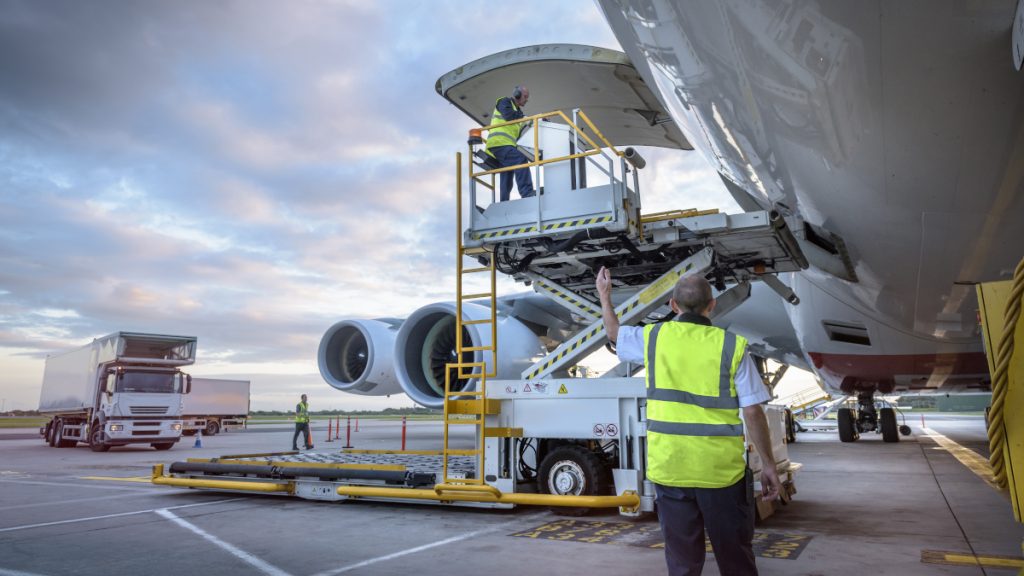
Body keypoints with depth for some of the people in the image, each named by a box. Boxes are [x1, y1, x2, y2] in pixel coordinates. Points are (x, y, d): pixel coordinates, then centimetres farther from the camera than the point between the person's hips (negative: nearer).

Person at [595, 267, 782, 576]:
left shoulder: (653, 337, 0)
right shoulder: (732, 346, -6)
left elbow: (615, 333, 20)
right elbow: (753, 413, -6)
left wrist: (604, 295, 35)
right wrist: (769, 466, 4)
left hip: (669, 467, 2)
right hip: (721, 469, -1)